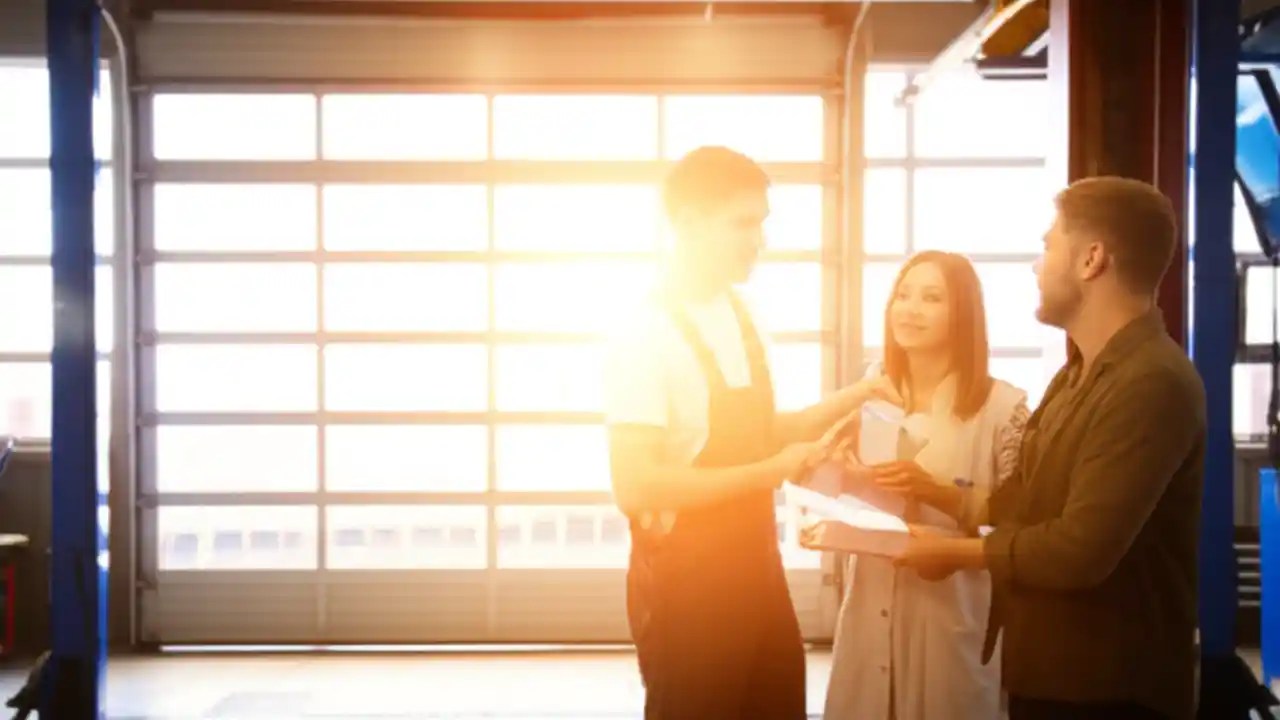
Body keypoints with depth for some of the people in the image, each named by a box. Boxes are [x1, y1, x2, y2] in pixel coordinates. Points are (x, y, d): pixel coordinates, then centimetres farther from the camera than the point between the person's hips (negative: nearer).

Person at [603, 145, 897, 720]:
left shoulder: (739, 317, 5)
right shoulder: (645, 336, -18)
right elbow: (636, 487, -24)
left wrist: (844, 403, 4)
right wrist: (770, 472, -21)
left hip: (756, 569, 8)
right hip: (686, 584, -7)